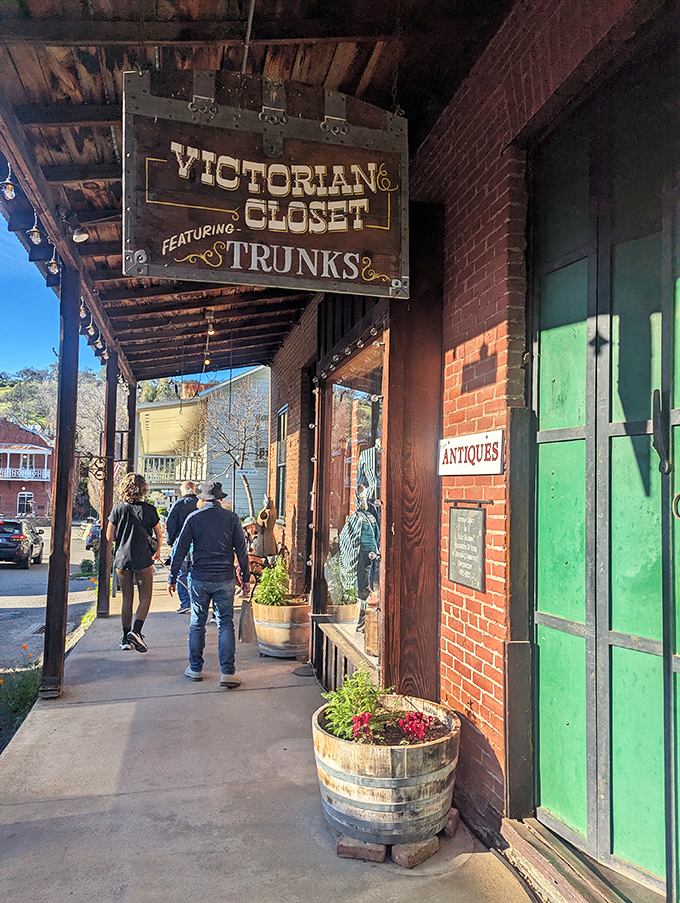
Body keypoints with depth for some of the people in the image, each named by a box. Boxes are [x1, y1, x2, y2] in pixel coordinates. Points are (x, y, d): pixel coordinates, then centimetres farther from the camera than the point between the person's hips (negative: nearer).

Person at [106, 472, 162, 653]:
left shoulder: (118, 509, -2)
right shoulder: (148, 509, -7)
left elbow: (110, 537, 0)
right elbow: (159, 534, 1)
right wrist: (158, 550, 20)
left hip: (122, 560, 3)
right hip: (143, 560, -3)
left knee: (127, 599, 13)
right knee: (145, 598, 5)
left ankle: (126, 638, 16)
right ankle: (135, 631, -14)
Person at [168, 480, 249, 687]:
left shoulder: (193, 518, 0)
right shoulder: (232, 518, 0)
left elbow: (180, 550, 1)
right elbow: (241, 551, 2)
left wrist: (172, 578, 8)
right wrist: (246, 577, 12)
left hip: (199, 579, 0)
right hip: (224, 579, 0)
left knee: (197, 624, 13)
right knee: (225, 624, 4)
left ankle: (195, 668, 22)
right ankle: (228, 672, 0)